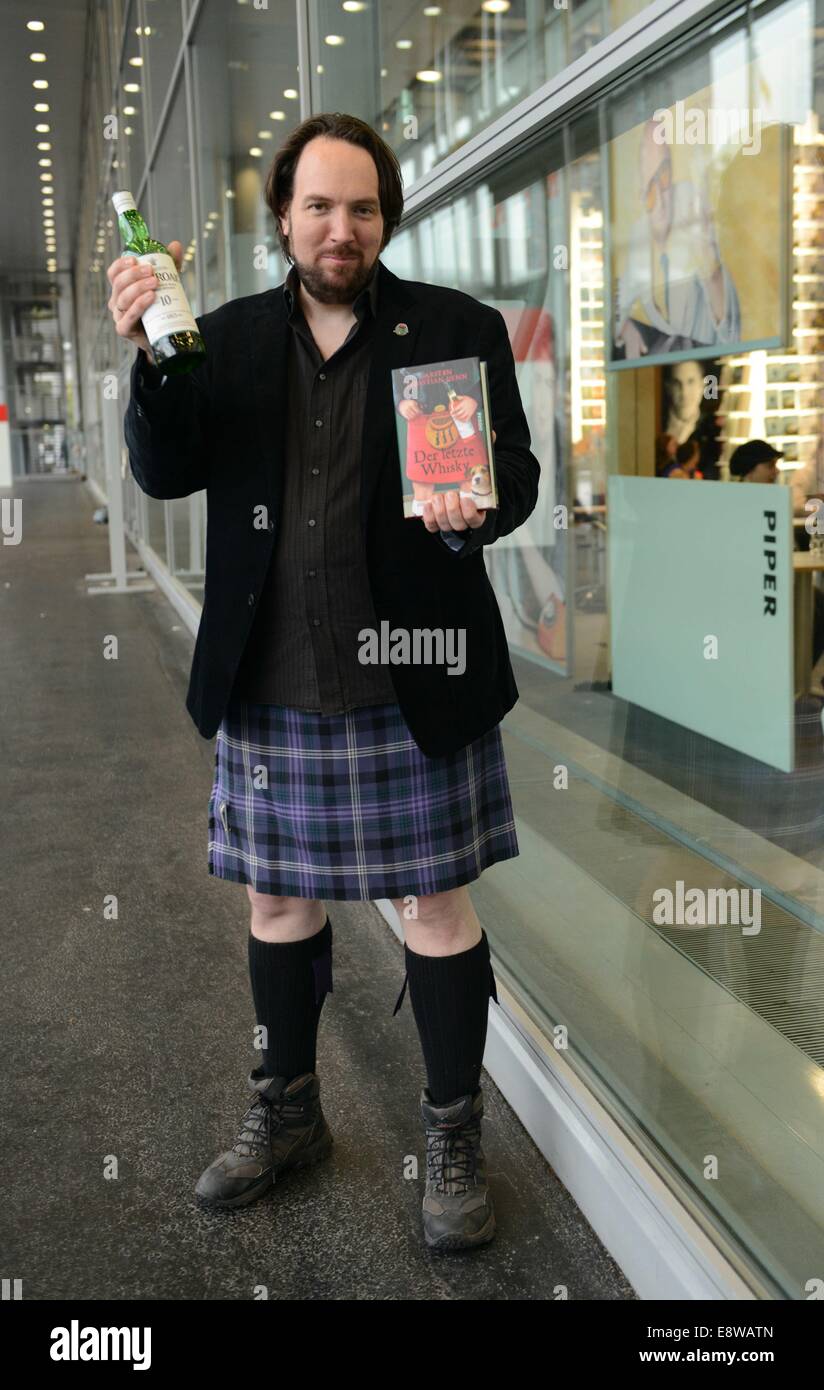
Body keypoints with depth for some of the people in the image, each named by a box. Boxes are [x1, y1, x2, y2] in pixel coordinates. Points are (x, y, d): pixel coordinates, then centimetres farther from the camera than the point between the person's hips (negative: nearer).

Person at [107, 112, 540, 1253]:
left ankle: (455, 1139, 25)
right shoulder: (230, 338, 7)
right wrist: (149, 355, -15)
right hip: (270, 689, 3)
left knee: (435, 904, 5)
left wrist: (479, 507, -24)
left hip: (410, 686, -3)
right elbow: (166, 473, 1)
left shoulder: (457, 328, 1)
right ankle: (287, 1115, 37)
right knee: (277, 899, 15)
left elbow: (516, 466, -1)